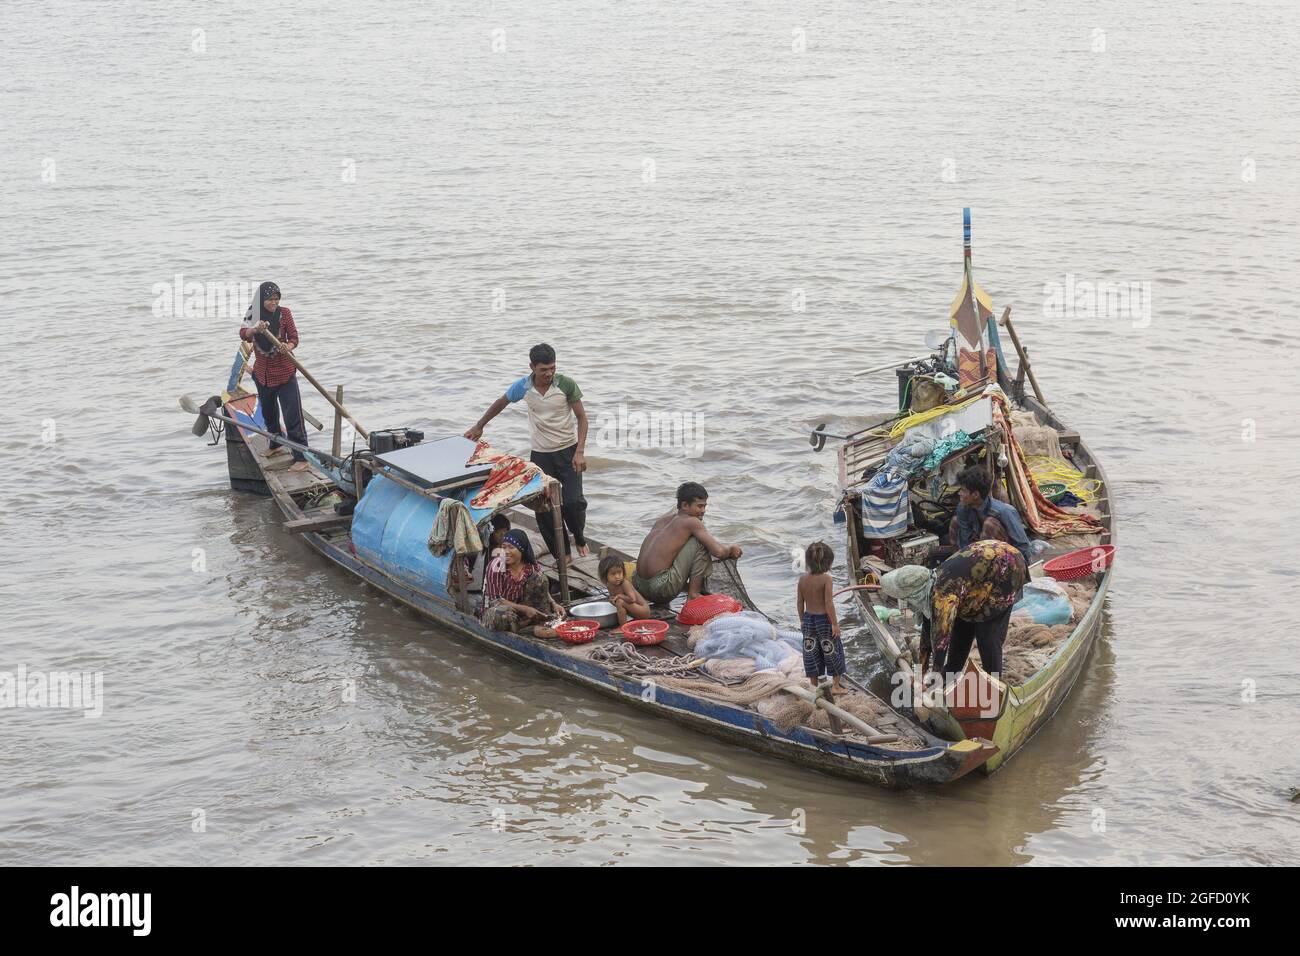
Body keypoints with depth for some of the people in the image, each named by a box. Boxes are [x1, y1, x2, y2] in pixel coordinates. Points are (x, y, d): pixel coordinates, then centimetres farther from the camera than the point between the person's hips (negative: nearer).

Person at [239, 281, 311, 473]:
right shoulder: (254, 315, -2)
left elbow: (294, 337, -10)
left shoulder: (284, 313, -7)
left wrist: (288, 347, -33)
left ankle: (301, 458, -13)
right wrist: (255, 329, -39)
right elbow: (243, 335, -18)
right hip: (263, 373, 4)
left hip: (285, 372, -4)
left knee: (293, 416, -12)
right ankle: (276, 445, 45)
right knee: (268, 412, 22)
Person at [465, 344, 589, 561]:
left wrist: (580, 452, -17)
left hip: (568, 451, -2)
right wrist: (479, 427, 21)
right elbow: (501, 403, 12)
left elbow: (581, 417, -8)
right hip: (540, 454, 2)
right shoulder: (523, 387, -8)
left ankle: (579, 537, 18)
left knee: (573, 501, -13)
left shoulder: (566, 385, -14)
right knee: (543, 507, -2)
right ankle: (562, 554, 11)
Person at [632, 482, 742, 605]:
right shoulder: (691, 522, -6)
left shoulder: (664, 519, 17)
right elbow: (719, 552, -13)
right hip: (662, 590, -8)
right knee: (700, 541, -4)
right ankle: (694, 593, -1)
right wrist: (731, 548, 12)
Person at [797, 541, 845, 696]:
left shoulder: (803, 579, -3)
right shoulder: (826, 579, -19)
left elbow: (799, 603, 2)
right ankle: (836, 686, 17)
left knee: (811, 653, 15)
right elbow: (829, 603, -20)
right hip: (824, 619, -5)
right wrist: (835, 623, -13)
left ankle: (814, 686, 22)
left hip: (808, 618, 5)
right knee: (833, 651, 11)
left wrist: (802, 620, 15)